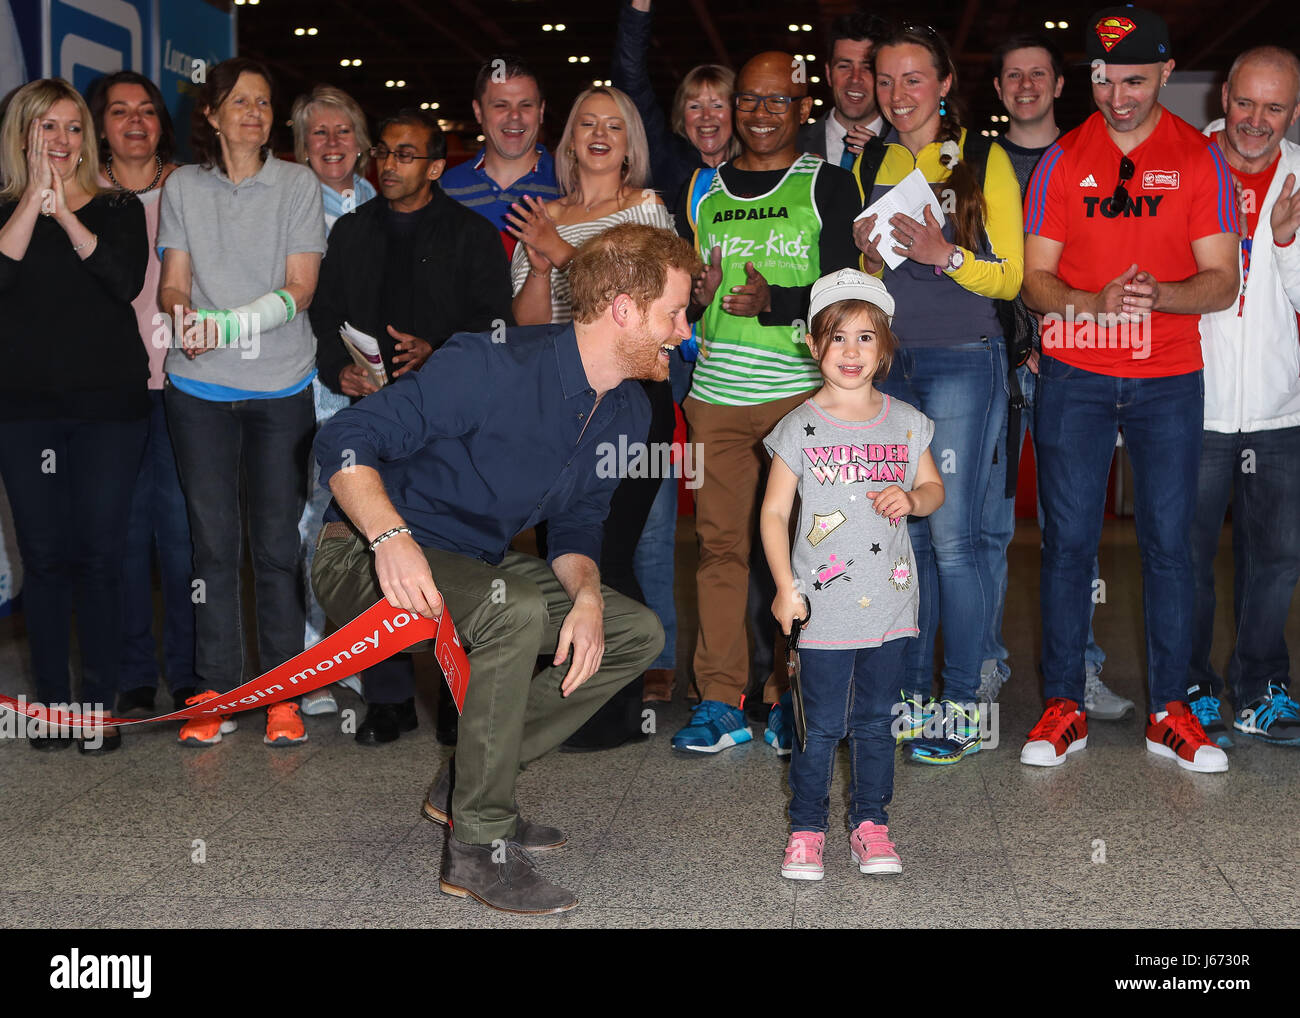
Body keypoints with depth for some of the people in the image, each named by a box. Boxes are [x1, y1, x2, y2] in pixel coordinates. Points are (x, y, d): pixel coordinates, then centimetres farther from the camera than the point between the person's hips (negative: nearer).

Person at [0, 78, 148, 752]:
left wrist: (65, 213, -17)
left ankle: (100, 703, 7)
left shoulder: (119, 209, 8)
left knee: (98, 553, -1)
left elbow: (127, 282, -11)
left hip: (109, 402, -1)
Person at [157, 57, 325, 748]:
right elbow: (173, 283, 5)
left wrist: (233, 322, -21)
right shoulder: (182, 186, 10)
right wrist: (184, 316, -19)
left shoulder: (297, 185, 4)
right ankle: (215, 691, 10)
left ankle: (282, 692, 8)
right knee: (213, 539, 2)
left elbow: (301, 288, -4)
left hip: (280, 386, -1)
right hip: (198, 386, 1)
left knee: (277, 542, -1)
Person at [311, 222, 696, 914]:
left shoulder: (627, 411, 0)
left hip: (479, 564, 9)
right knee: (517, 608, -36)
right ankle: (477, 846, -23)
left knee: (635, 631, 1)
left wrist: (586, 598, -14)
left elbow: (576, 524, 7)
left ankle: (465, 786, 4)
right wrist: (393, 537, -41)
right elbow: (343, 441, -24)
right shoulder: (493, 368, -25)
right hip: (371, 559, -8)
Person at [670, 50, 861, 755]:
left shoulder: (828, 186, 5)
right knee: (720, 542, 1)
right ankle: (720, 699, 8)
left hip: (802, 390, -3)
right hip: (717, 393, 3)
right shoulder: (702, 190, 16)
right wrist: (694, 295, -5)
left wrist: (772, 301, -19)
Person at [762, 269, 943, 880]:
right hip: (823, 606, -3)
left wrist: (910, 497, -9)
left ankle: (871, 824, 26)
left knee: (876, 721, 13)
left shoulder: (905, 423, 5)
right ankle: (806, 829, 17)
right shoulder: (800, 428, -4)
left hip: (888, 602, 3)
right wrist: (786, 588, -9)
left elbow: (934, 489, 15)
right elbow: (774, 512, -2)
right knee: (821, 726, 3)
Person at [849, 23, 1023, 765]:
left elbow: (1010, 278, -1)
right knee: (904, 535, 6)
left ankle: (963, 706, 3)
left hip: (963, 362, -5)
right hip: (888, 363, 5)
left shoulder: (983, 161, 1)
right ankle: (914, 696, 16)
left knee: (953, 537, -7)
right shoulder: (869, 163, 15)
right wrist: (870, 254, -1)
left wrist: (946, 256, -17)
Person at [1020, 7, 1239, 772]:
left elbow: (1223, 280, -2)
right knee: (1068, 540, 0)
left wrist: (1160, 295, -23)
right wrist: (1096, 302, -19)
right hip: (1075, 376, 0)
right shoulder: (1062, 160, 5)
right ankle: (1065, 708, 10)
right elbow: (1036, 279, 1)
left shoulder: (1200, 158, 3)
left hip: (1169, 379, 0)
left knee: (1170, 542, 2)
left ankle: (1170, 711, 12)